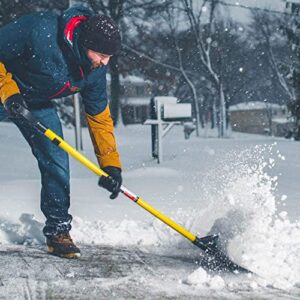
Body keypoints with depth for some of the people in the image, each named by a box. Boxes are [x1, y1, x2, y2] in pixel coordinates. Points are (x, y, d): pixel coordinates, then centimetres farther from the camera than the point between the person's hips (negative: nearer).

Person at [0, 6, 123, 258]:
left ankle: (57, 231, 7)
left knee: (57, 162, -5)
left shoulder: (95, 70, -15)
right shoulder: (40, 32, -35)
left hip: (37, 104, 5)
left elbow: (99, 117, -5)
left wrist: (111, 165, -9)